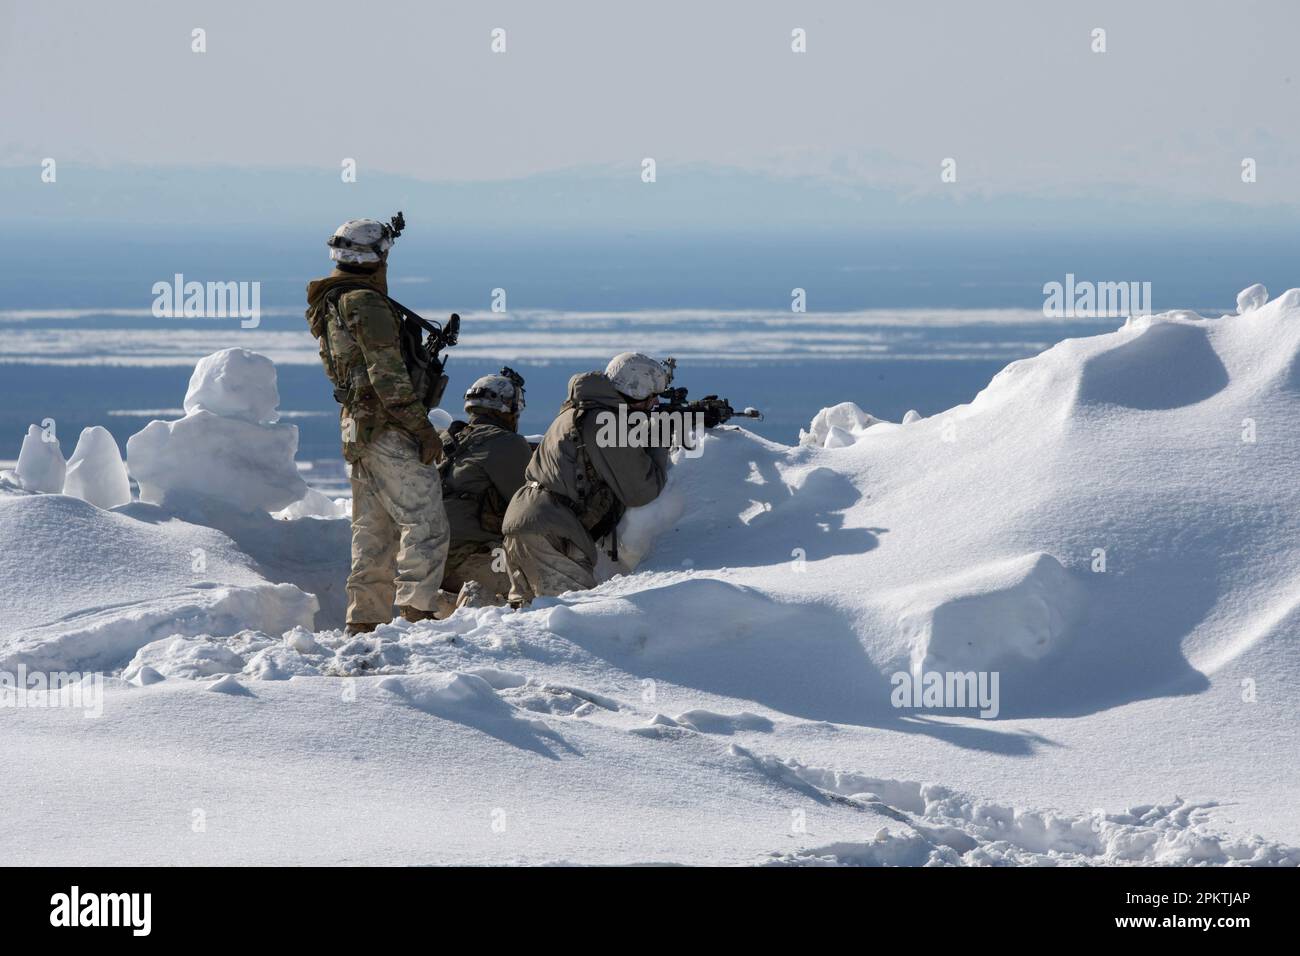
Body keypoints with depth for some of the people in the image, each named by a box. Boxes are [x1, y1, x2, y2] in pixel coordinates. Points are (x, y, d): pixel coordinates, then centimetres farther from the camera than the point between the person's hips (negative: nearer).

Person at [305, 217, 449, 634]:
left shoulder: (329, 306, 13)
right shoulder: (367, 305, -15)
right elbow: (389, 377, -19)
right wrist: (422, 427, -16)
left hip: (355, 425, 10)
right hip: (386, 429, -9)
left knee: (373, 531, 13)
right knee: (424, 521, -9)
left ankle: (364, 622, 13)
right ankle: (415, 612, -17)